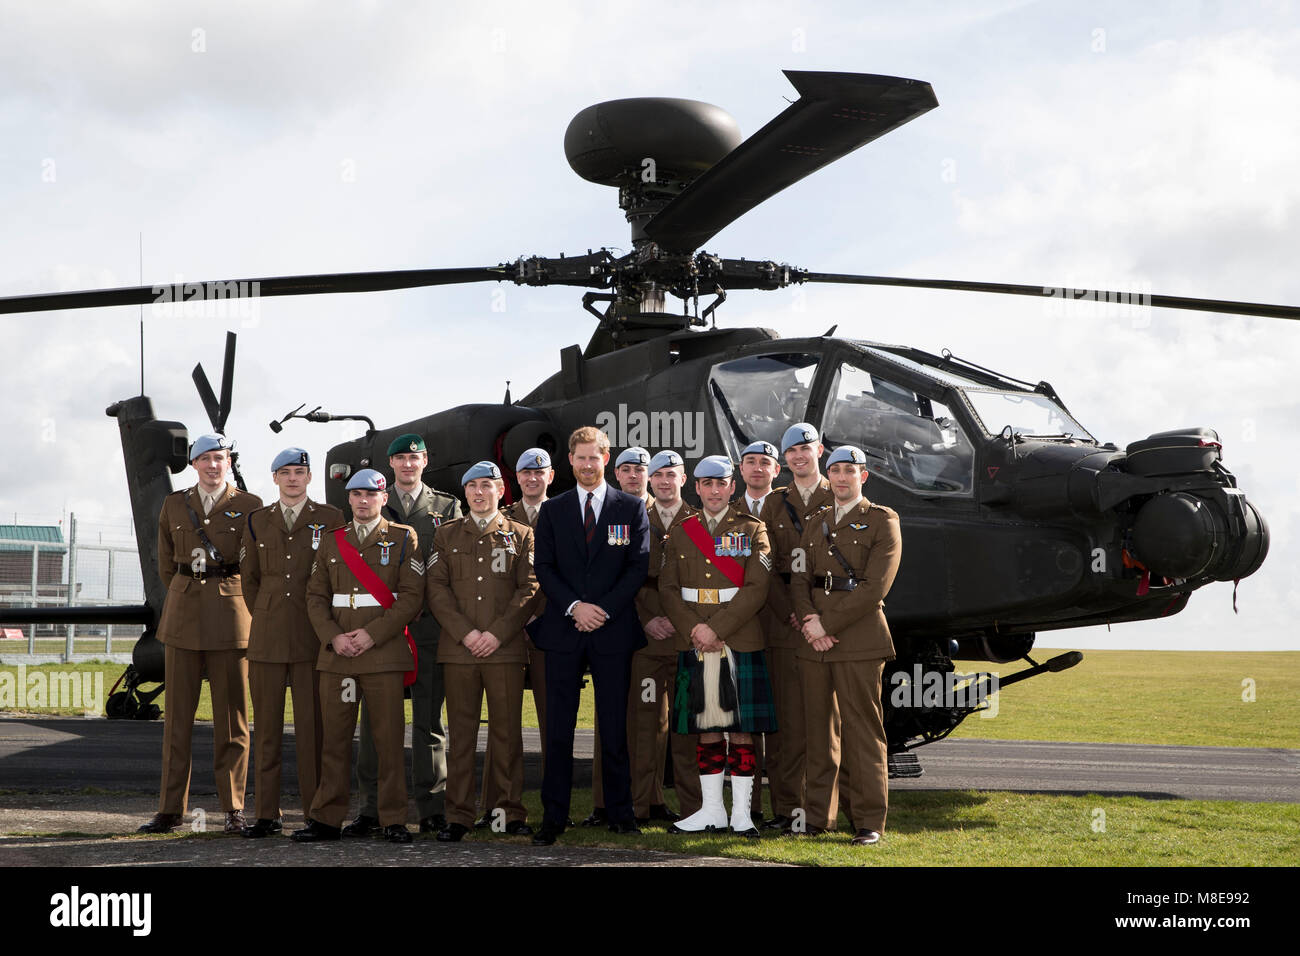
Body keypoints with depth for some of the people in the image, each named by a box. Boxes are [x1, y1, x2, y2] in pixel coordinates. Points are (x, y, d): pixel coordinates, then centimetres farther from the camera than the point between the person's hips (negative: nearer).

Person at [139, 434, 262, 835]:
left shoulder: (249, 506, 2)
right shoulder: (174, 505, 11)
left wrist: (235, 604, 8)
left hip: (230, 617, -2)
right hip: (183, 615, 2)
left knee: (231, 715, 0)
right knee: (178, 713, 2)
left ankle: (234, 809, 6)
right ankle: (171, 809, 7)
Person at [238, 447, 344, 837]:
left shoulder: (330, 519, 5)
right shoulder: (257, 521, 12)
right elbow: (248, 577, 18)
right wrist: (263, 616, 11)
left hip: (312, 636, -2)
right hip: (267, 636, 2)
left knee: (312, 727, -1)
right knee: (267, 727, 4)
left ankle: (316, 814, 5)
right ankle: (267, 814, 10)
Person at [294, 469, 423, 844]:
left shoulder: (404, 538, 4)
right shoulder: (331, 542, 15)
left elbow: (412, 597, -4)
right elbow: (315, 596, 11)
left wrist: (372, 634, -12)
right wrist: (333, 637, -6)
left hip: (384, 654, -3)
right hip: (336, 655, 3)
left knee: (389, 738, -3)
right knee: (334, 738, 4)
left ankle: (393, 820, 4)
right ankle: (327, 819, 11)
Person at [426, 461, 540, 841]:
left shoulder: (521, 535, 10)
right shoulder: (446, 535, 13)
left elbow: (528, 590, 2)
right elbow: (437, 589, 5)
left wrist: (497, 633, -10)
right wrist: (466, 633, -8)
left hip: (505, 649, -1)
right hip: (458, 650, 1)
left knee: (507, 731, 1)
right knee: (461, 732, 2)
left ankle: (512, 812, 9)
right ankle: (459, 816, 6)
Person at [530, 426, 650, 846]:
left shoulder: (632, 508, 6)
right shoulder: (552, 511, 10)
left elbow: (638, 567, 0)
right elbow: (544, 568, 4)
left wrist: (603, 609, -10)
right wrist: (574, 606, -12)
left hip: (612, 630, -1)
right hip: (563, 631, 1)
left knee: (614, 726, 3)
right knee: (558, 728, 1)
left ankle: (620, 811, 13)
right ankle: (553, 816, 6)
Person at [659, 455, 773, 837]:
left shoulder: (752, 530, 2)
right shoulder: (679, 533, 11)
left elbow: (756, 589, -7)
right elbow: (668, 587, 5)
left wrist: (716, 629, -14)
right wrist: (693, 629, -10)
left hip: (740, 641, -2)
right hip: (694, 644, 2)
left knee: (742, 729, 0)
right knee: (706, 727, 6)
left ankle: (742, 811, 6)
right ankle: (711, 809, 14)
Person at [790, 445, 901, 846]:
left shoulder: (882, 520, 1)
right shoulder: (816, 522, 18)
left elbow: (875, 586, -9)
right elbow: (800, 578, 11)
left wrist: (827, 623, -12)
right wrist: (809, 622, -8)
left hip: (859, 636, -5)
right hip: (815, 638, 5)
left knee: (863, 730, -4)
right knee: (819, 728, 7)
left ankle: (869, 821, 1)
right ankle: (820, 816, 14)